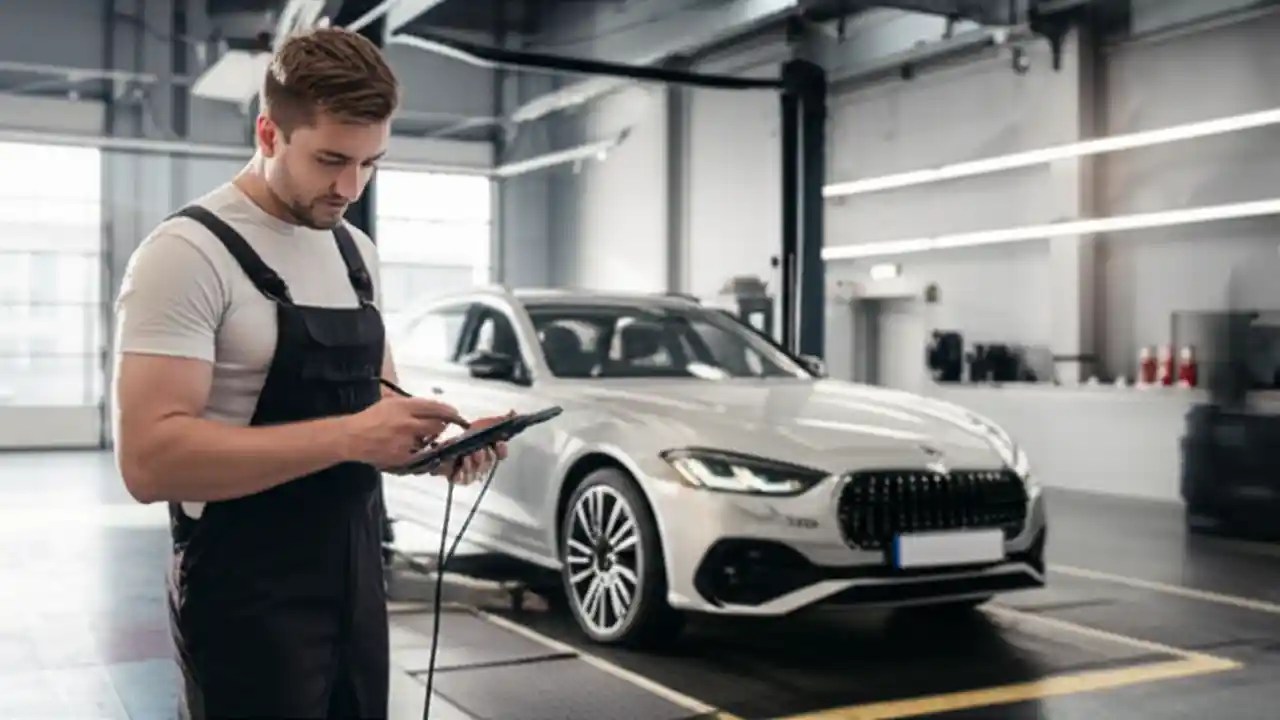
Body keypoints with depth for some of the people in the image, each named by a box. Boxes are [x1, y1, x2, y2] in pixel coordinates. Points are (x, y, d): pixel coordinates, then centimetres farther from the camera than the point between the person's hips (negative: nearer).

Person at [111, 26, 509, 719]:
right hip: (247, 602, -7)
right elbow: (150, 459, -25)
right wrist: (348, 437, -31)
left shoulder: (356, 251, 8)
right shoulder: (189, 252, -16)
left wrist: (434, 440, -5)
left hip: (357, 578, 7)